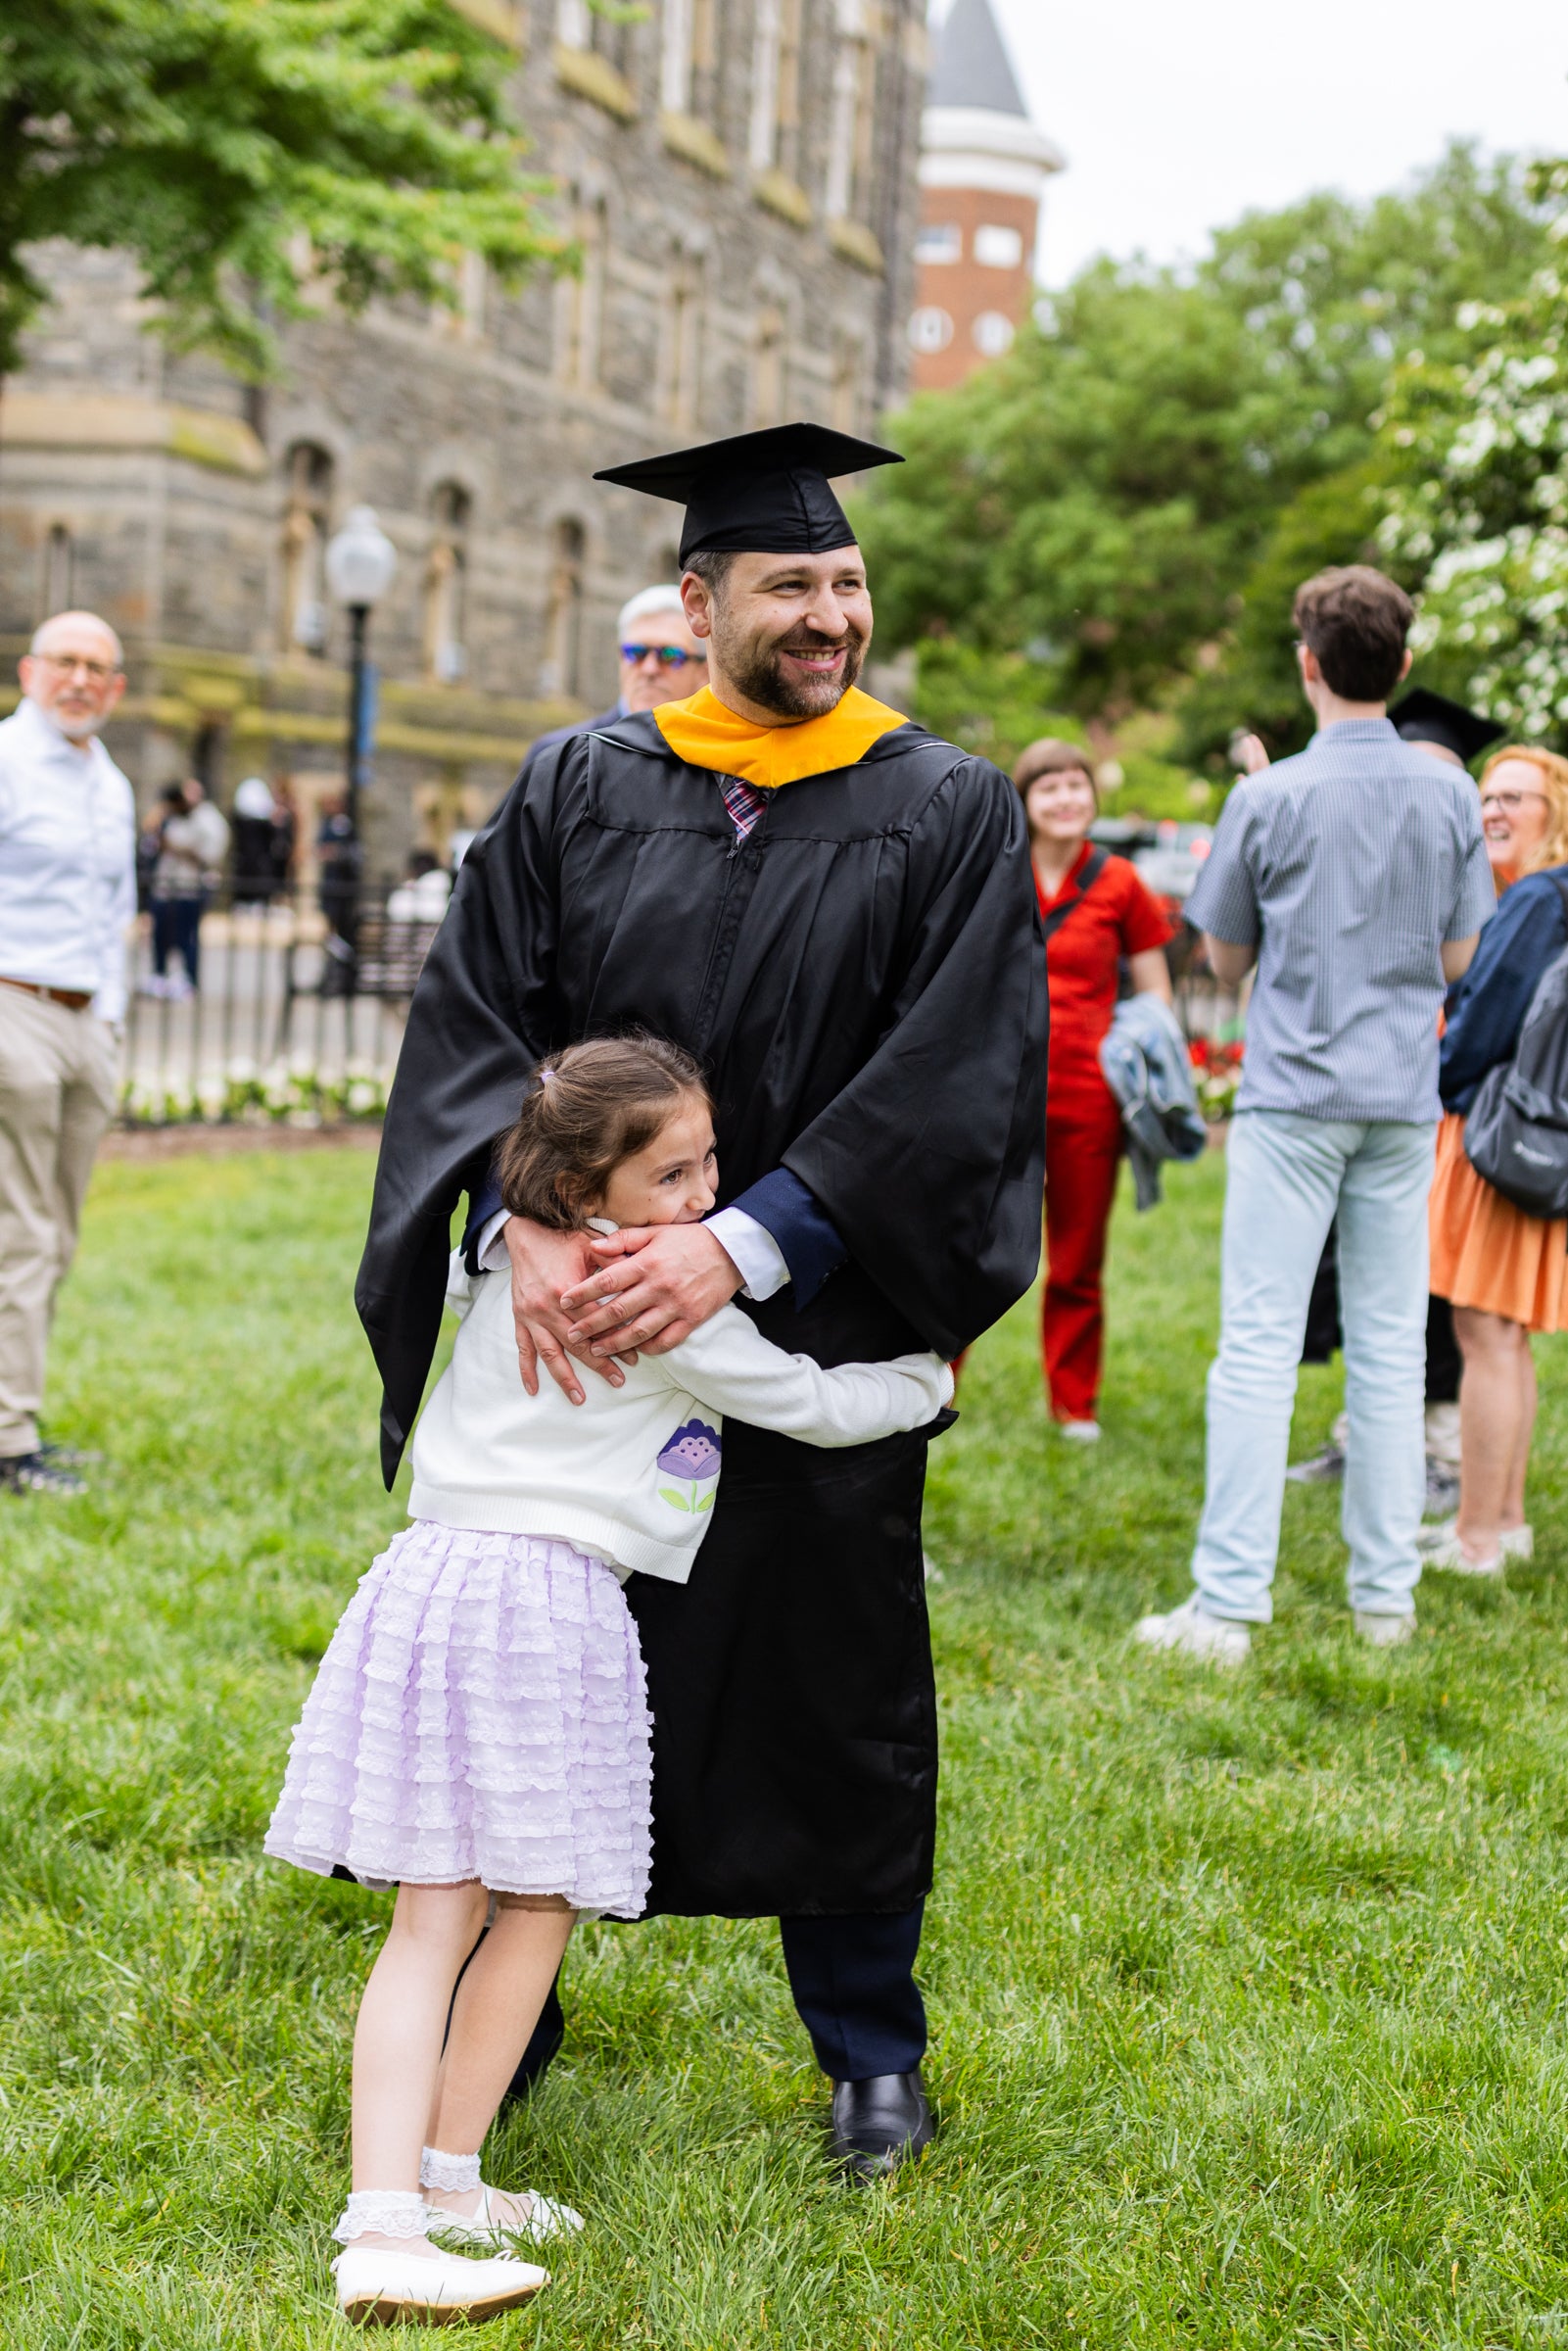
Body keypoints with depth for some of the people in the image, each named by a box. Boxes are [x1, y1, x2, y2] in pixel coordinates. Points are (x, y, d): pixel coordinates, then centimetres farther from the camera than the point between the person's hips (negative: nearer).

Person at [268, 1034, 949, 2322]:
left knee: (432, 1920, 4)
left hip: (433, 1575, 7)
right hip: (550, 1601, -7)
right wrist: (931, 1374, 20)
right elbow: (815, 1405, 3)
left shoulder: (508, 1260, 15)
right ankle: (444, 2180, 13)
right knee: (538, 1910, 7)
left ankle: (384, 2218, -3)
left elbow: (440, 1272, 40)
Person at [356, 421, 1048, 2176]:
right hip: (581, 1322, 2)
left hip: (823, 1335, -1)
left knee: (835, 1693, 8)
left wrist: (743, 1245, -24)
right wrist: (524, 1220, -24)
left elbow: (952, 1078, -13)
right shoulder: (576, 795, 3)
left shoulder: (947, 814, -3)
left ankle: (870, 2049, 28)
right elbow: (473, 1015, -5)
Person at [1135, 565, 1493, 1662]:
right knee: (1391, 1347, 8)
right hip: (1404, 1099, 4)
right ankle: (1387, 1598, 13)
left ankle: (1230, 1605, -6)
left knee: (1259, 1345, -4)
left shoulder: (1269, 799, -8)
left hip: (1295, 1096, -3)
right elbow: (1459, 960, 9)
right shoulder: (1451, 796, 2)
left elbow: (1227, 959, 3)